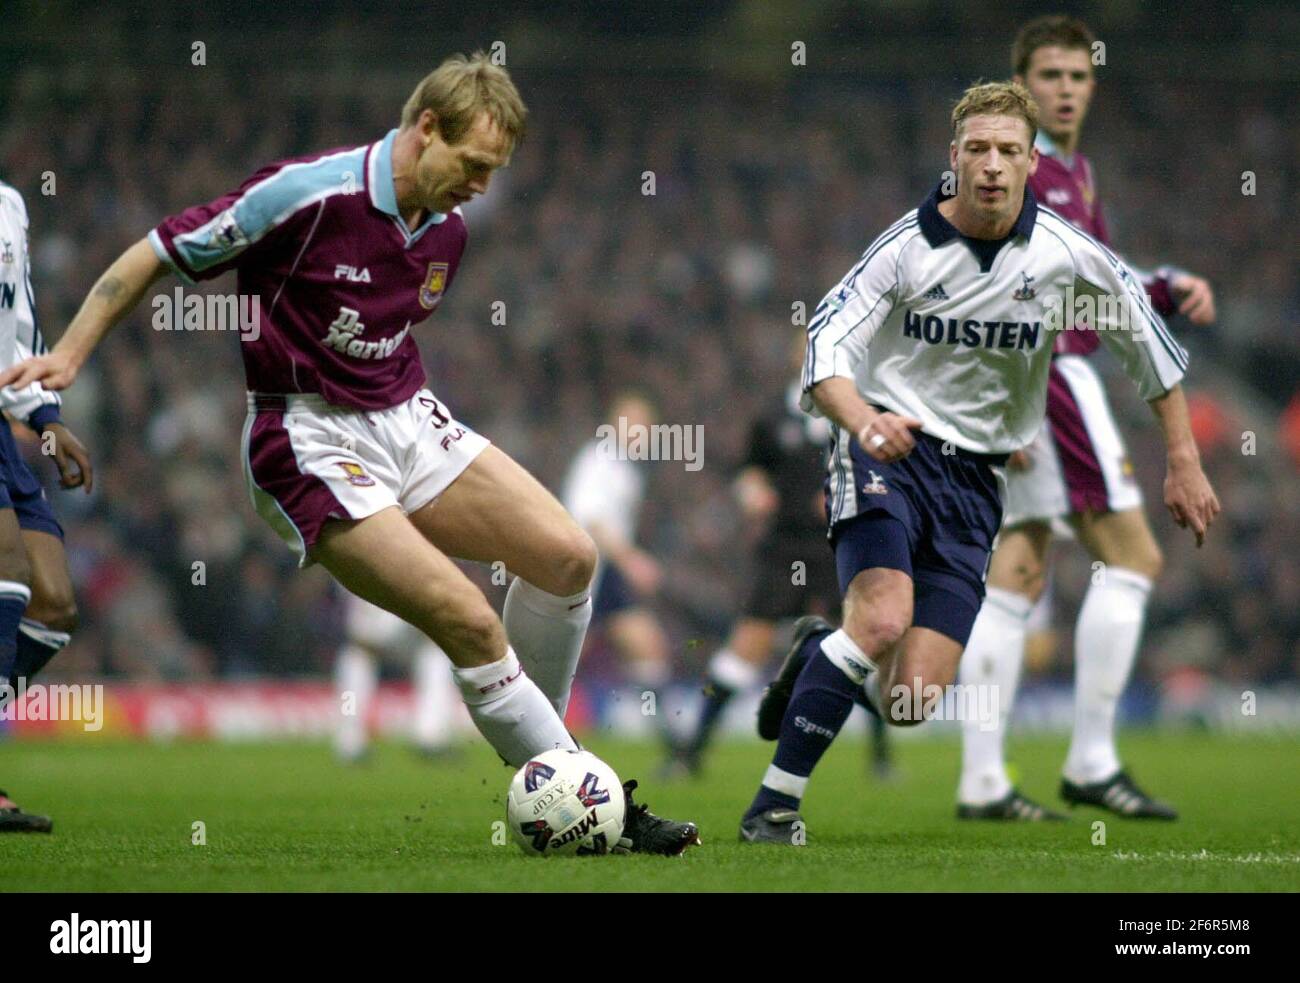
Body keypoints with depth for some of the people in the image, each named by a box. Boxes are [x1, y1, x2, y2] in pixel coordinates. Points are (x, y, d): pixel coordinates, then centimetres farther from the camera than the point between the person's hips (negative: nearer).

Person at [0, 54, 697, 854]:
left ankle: (542, 755, 10)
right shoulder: (311, 194, -17)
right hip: (314, 448, -7)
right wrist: (68, 355, -13)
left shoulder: (448, 229, 5)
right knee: (470, 622, -18)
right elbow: (158, 255, -10)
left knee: (568, 554, -9)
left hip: (409, 424, 7)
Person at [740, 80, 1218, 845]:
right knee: (883, 619, -31)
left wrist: (1185, 464, 11)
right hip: (887, 447, -3)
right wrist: (864, 422, -35)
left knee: (909, 703, -9)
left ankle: (818, 656, 27)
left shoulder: (1067, 255, -2)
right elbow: (825, 352, -13)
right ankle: (775, 803, -20)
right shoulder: (907, 247, -9)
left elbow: (1148, 337, 12)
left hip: (974, 478, 3)